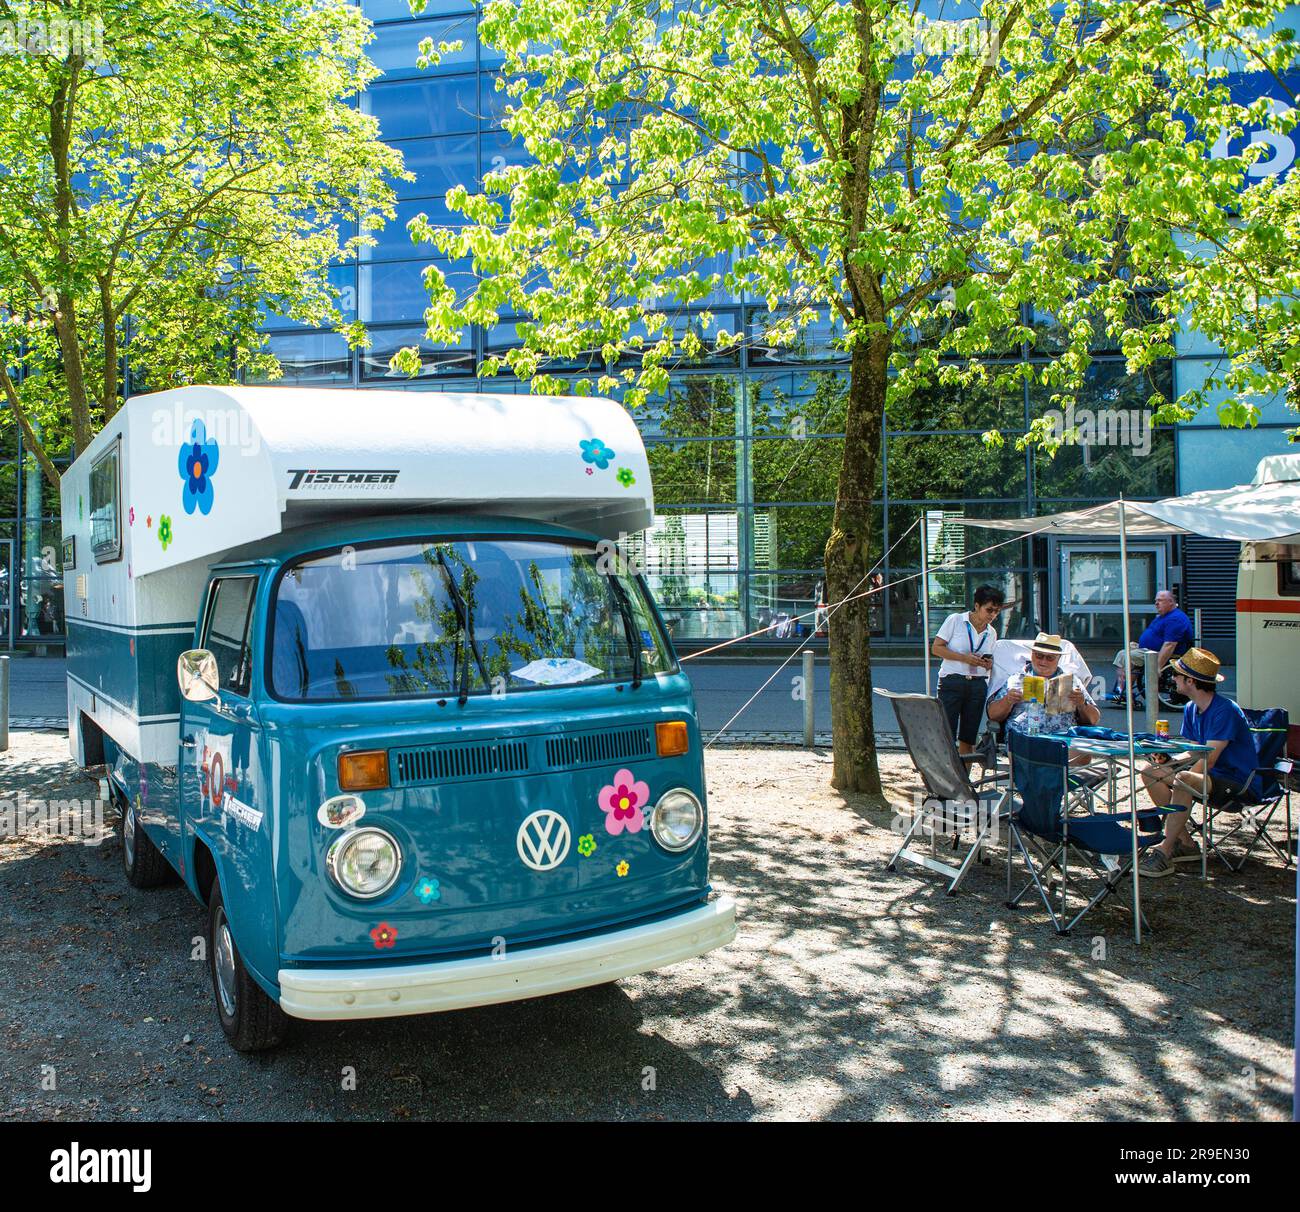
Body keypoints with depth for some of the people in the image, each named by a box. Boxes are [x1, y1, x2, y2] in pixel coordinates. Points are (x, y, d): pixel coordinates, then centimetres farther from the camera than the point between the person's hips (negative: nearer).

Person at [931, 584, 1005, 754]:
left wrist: (989, 664, -2)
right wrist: (964, 658, -16)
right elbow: (936, 648, -5)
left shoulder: (991, 633, 13)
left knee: (968, 739, 7)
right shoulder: (955, 621, -2)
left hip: (978, 685, 5)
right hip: (951, 682, -5)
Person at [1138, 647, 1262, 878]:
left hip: (1239, 783, -10)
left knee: (1183, 781, -35)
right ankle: (1185, 844, -3)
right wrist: (1169, 759, -10)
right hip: (1213, 775, 10)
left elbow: (1208, 760, -24)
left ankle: (1164, 853, -29)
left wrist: (1177, 779, -24)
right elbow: (1194, 753, 9)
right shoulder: (1191, 709, 7)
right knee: (1150, 773, -1)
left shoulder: (1225, 710, -20)